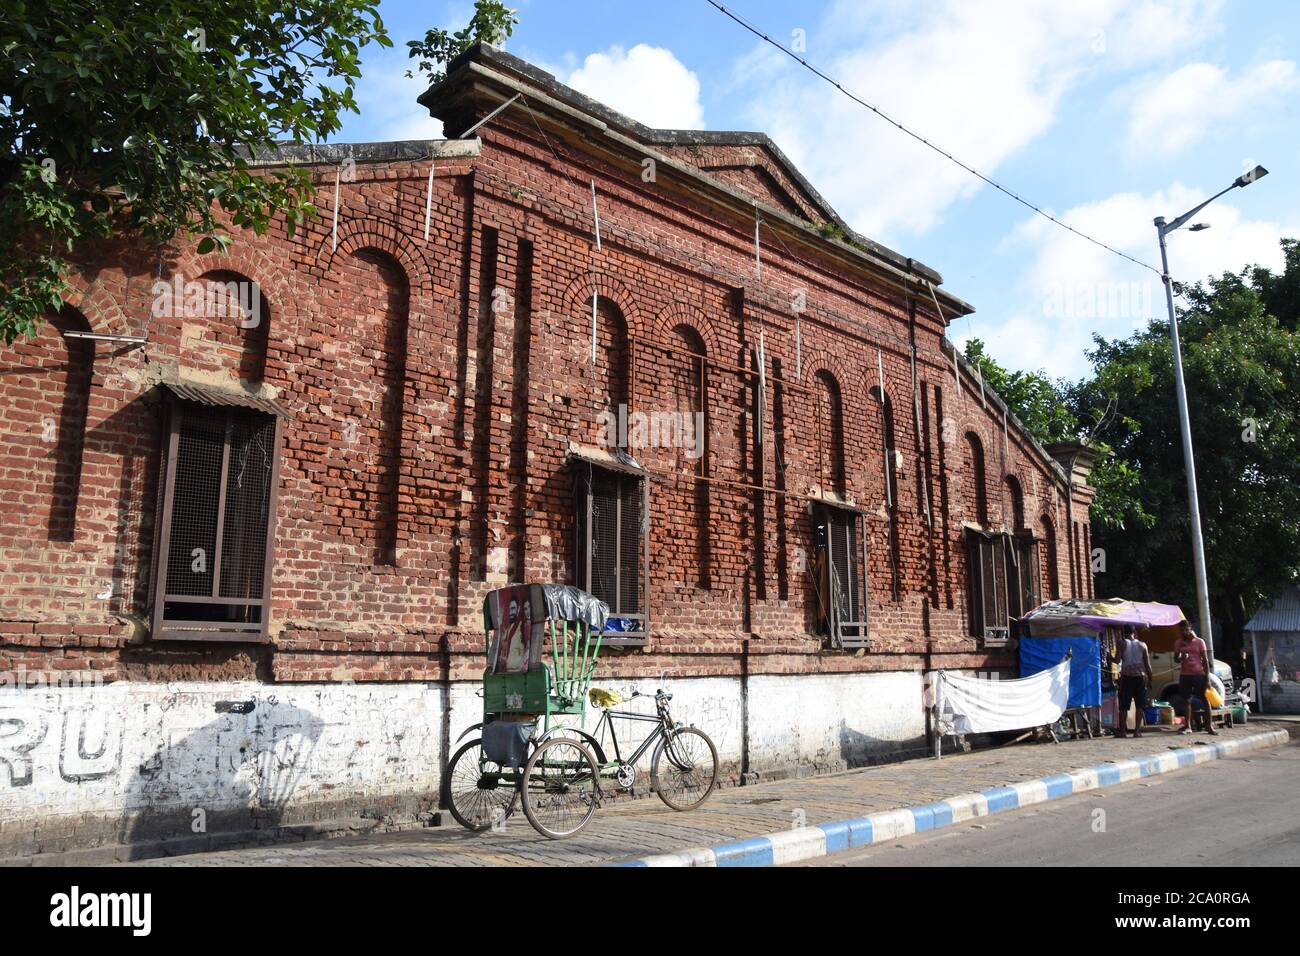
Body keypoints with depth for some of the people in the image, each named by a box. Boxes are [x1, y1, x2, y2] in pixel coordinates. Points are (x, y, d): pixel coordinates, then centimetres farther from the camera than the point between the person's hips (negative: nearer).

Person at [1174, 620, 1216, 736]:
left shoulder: (1199, 642, 1)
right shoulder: (1178, 643, 7)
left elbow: (1205, 660, 1)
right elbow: (1176, 658, 10)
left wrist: (1207, 677, -5)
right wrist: (1181, 658, -15)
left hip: (1199, 674, -2)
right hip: (1185, 675, 2)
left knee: (1205, 700, -1)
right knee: (1187, 700, 5)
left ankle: (1209, 726, 2)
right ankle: (1188, 726, 9)